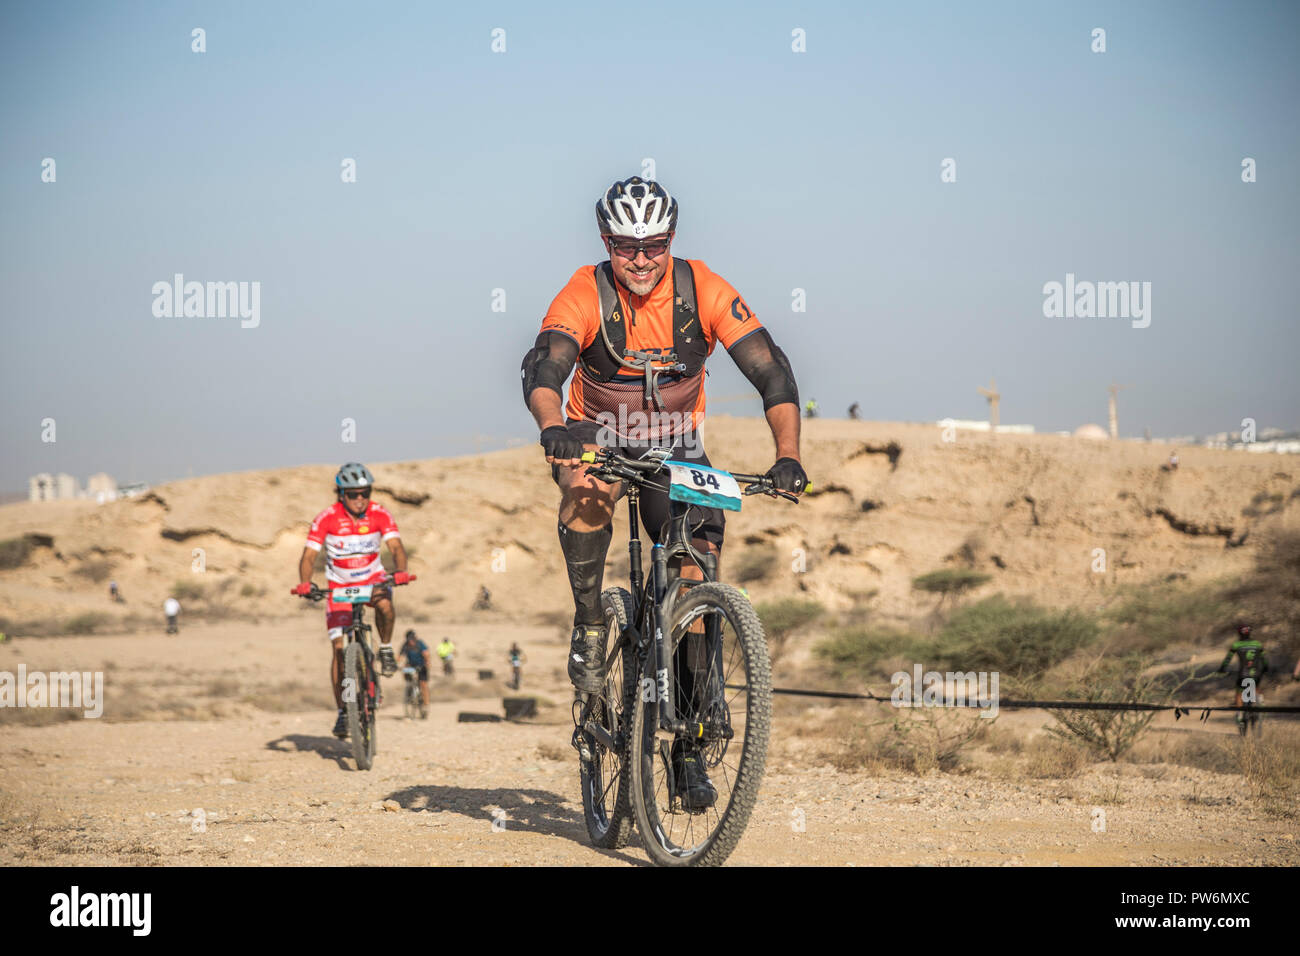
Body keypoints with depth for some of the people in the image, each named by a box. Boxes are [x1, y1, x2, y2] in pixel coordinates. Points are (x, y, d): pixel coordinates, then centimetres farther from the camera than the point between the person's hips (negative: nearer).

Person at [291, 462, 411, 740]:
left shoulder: (379, 515, -14)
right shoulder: (327, 519, -17)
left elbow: (396, 547, -22)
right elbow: (309, 556, -21)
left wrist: (400, 572, -43)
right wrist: (305, 584, -40)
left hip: (373, 579, 0)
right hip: (340, 586, 0)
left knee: (385, 603, -36)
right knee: (339, 646, -10)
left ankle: (386, 649, -8)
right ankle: (342, 712, -2)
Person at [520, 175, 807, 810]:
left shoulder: (702, 290, -18)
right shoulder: (584, 295, -21)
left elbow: (772, 371, -23)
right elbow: (542, 367, -37)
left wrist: (788, 454, -38)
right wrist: (552, 427, -59)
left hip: (675, 449, 2)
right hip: (597, 438, -2)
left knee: (692, 579, -12)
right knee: (587, 489, -38)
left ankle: (688, 742, -1)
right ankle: (589, 626, -18)